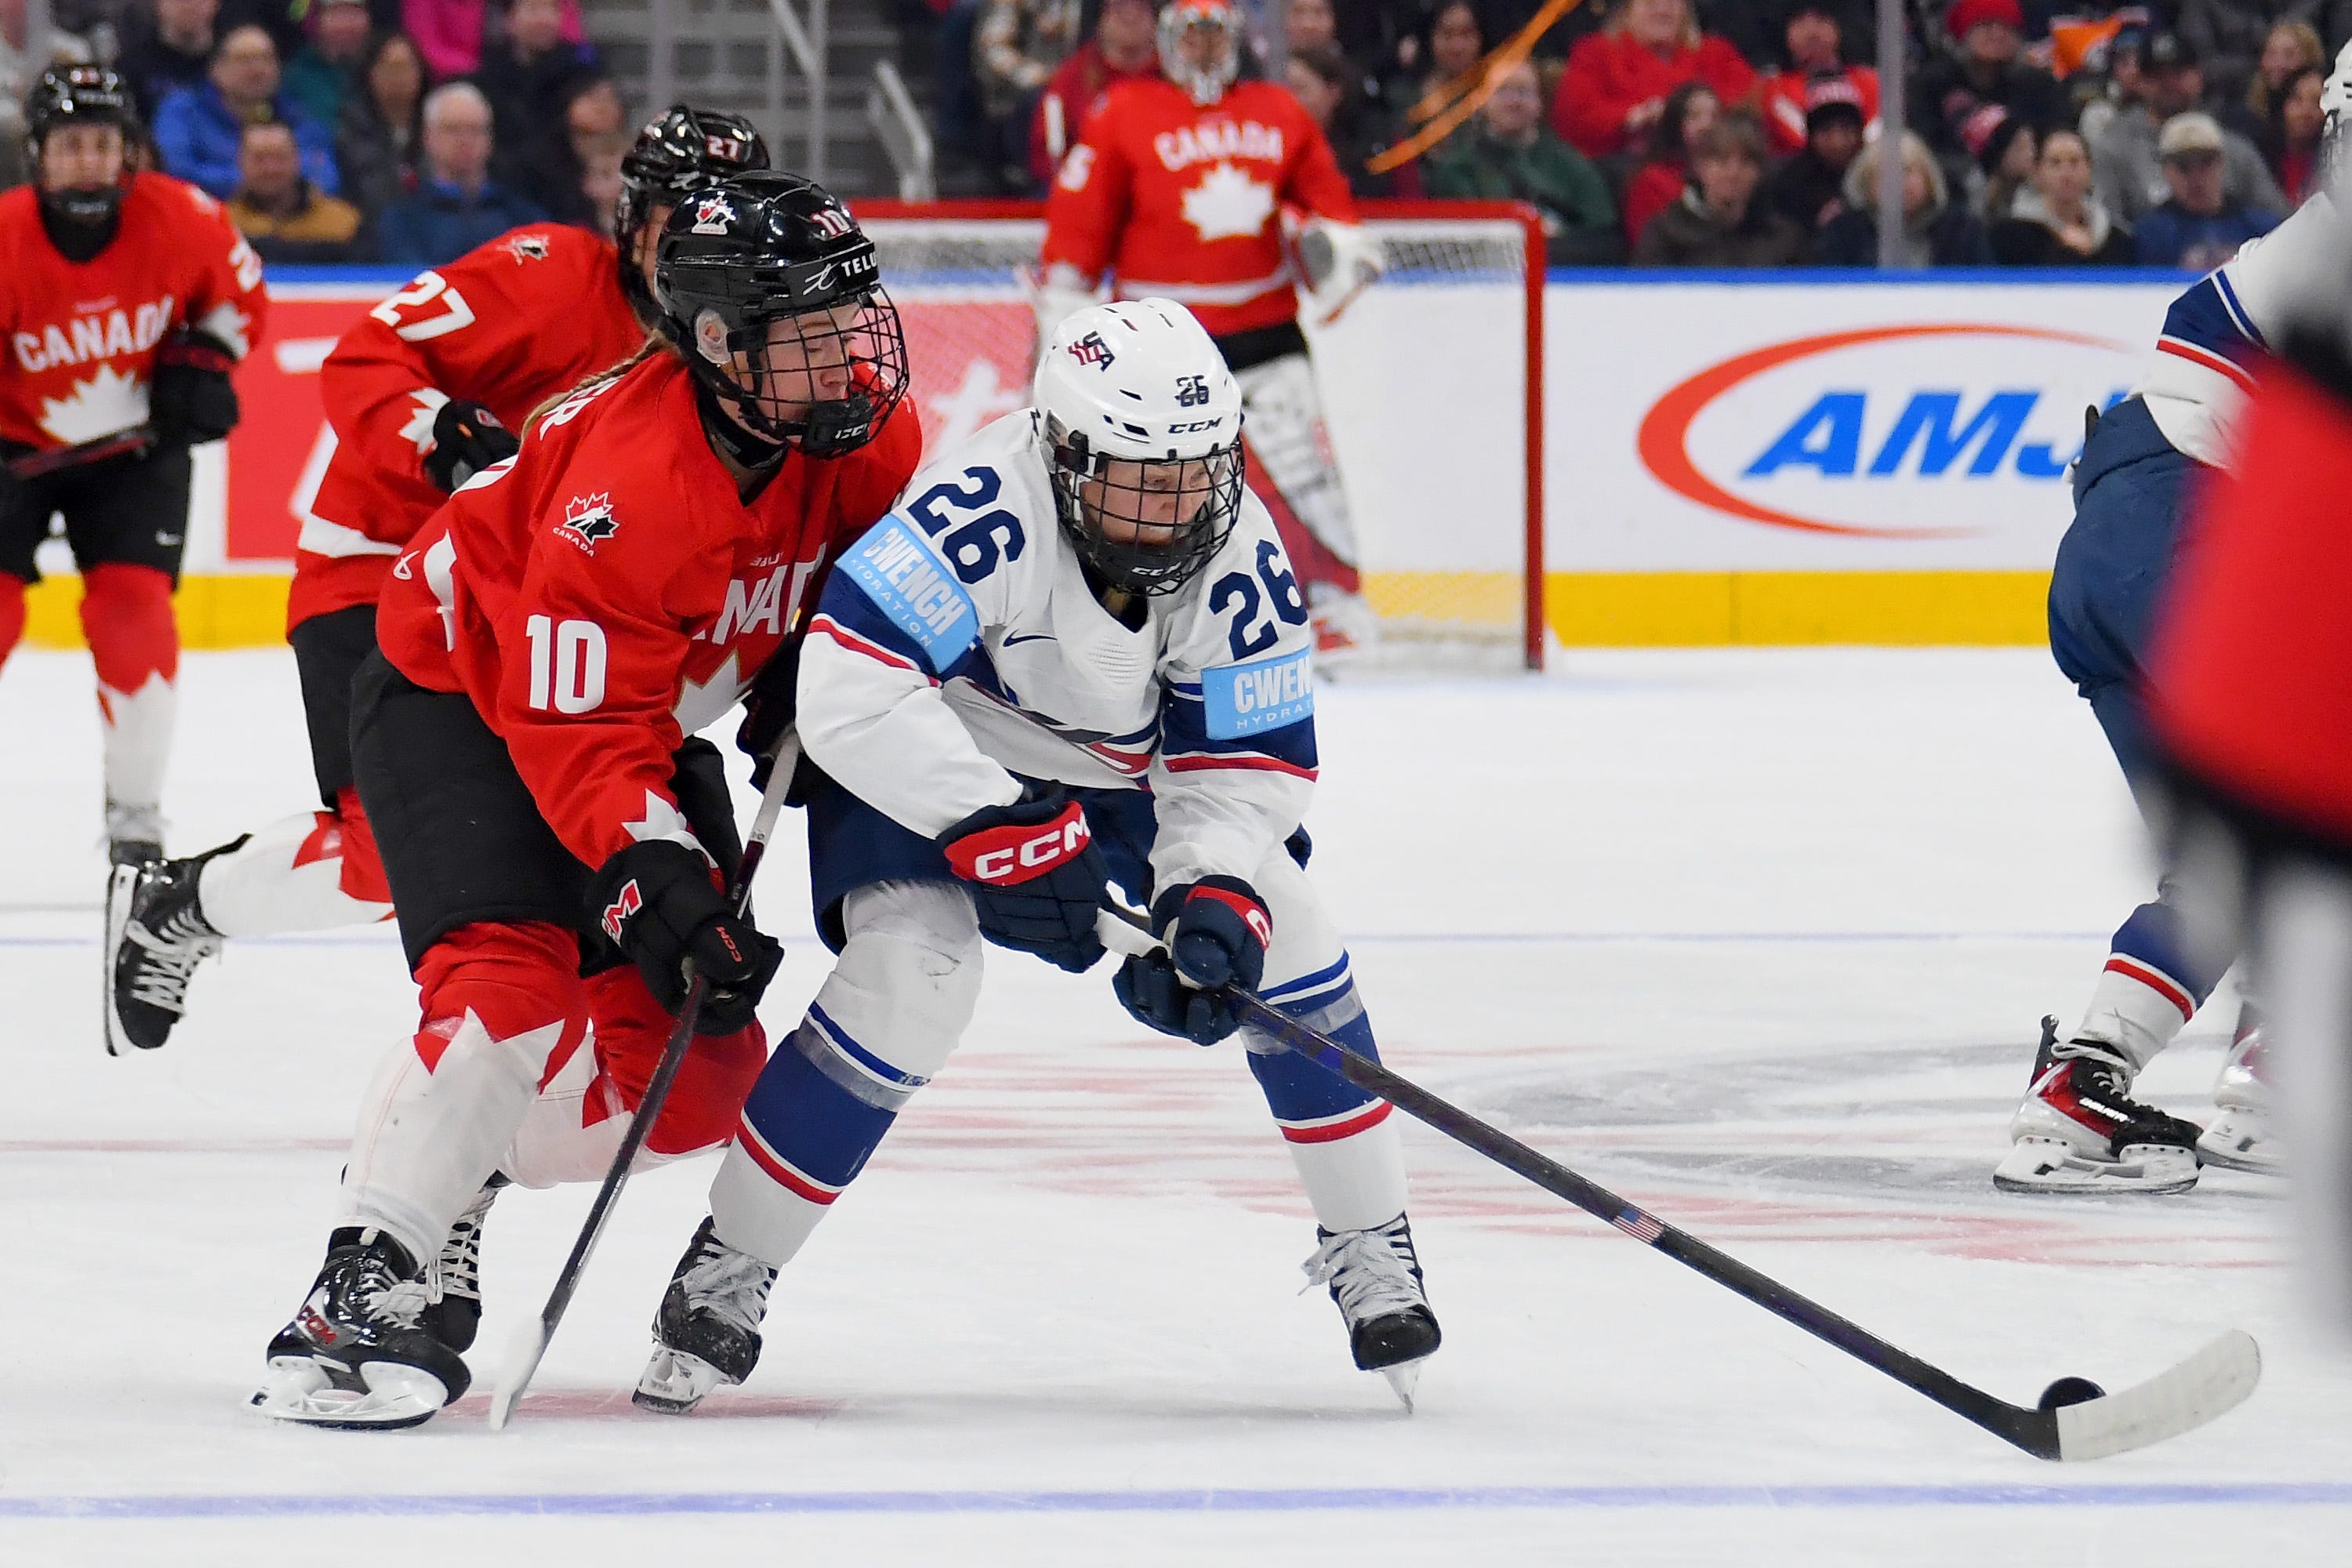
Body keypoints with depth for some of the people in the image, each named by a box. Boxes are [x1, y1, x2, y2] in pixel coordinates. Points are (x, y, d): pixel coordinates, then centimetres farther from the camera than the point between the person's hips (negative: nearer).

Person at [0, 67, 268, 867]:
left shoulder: (180, 218, -17)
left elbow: (241, 293, 3)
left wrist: (203, 360, -13)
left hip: (136, 447, 1)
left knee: (133, 612, -12)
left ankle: (134, 810, 5)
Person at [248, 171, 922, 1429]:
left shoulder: (871, 430, -14)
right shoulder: (633, 475, -35)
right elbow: (577, 736, -33)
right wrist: (664, 888, -39)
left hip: (650, 716, 8)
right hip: (460, 697, -8)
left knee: (695, 1064, -3)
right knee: (512, 988, -28)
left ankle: (445, 1190, 13)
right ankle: (362, 1289, -26)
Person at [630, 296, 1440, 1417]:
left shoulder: (1239, 558, -20)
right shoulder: (987, 509, -36)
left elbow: (1243, 766, -15)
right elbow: (846, 687, -42)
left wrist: (1213, 902, -35)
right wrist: (996, 829, -44)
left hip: (1119, 790, 5)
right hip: (925, 774, -5)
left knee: (1280, 934, -11)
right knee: (911, 975, -27)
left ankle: (1368, 1245, 7)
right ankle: (725, 1271, -11)